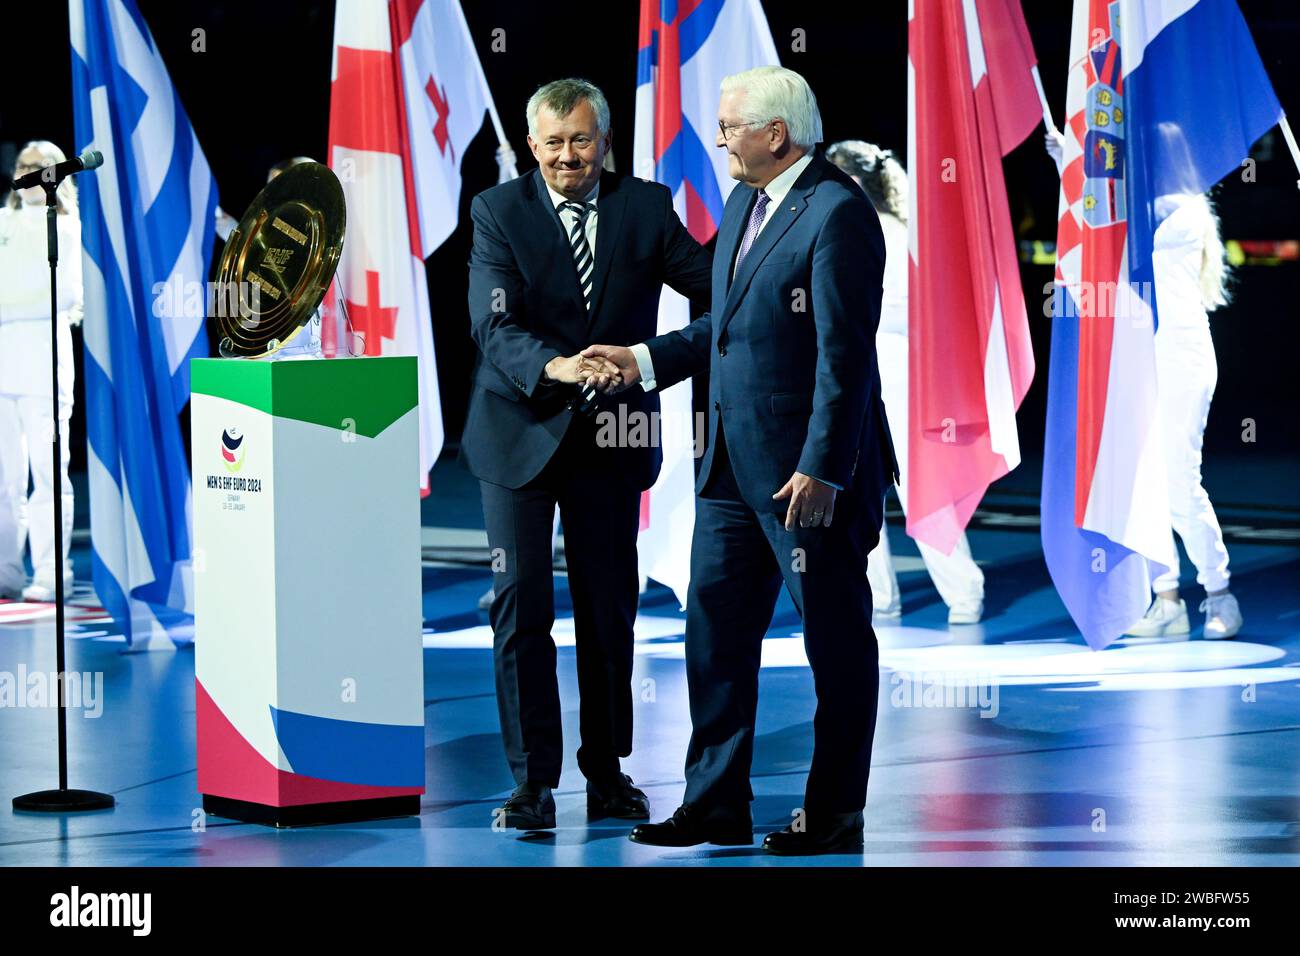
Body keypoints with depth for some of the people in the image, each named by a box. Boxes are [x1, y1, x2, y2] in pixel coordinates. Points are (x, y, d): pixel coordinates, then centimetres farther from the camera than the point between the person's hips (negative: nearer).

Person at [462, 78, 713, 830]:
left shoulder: (646, 207, 0)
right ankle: (534, 782, 1)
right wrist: (554, 366, -36)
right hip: (521, 430, -2)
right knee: (521, 605, -4)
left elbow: (720, 285, -6)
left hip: (610, 436, 2)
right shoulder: (499, 212, -6)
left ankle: (608, 774, 21)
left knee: (610, 608, 10)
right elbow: (495, 326, -18)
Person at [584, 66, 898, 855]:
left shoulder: (839, 213, -16)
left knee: (836, 640, 3)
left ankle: (836, 815, 12)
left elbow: (844, 353, -20)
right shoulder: (743, 205, 13)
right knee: (716, 627, 10)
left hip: (811, 470, -9)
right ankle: (717, 804, 18)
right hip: (734, 464, 9)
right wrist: (643, 361, 14)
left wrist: (821, 470, -22)